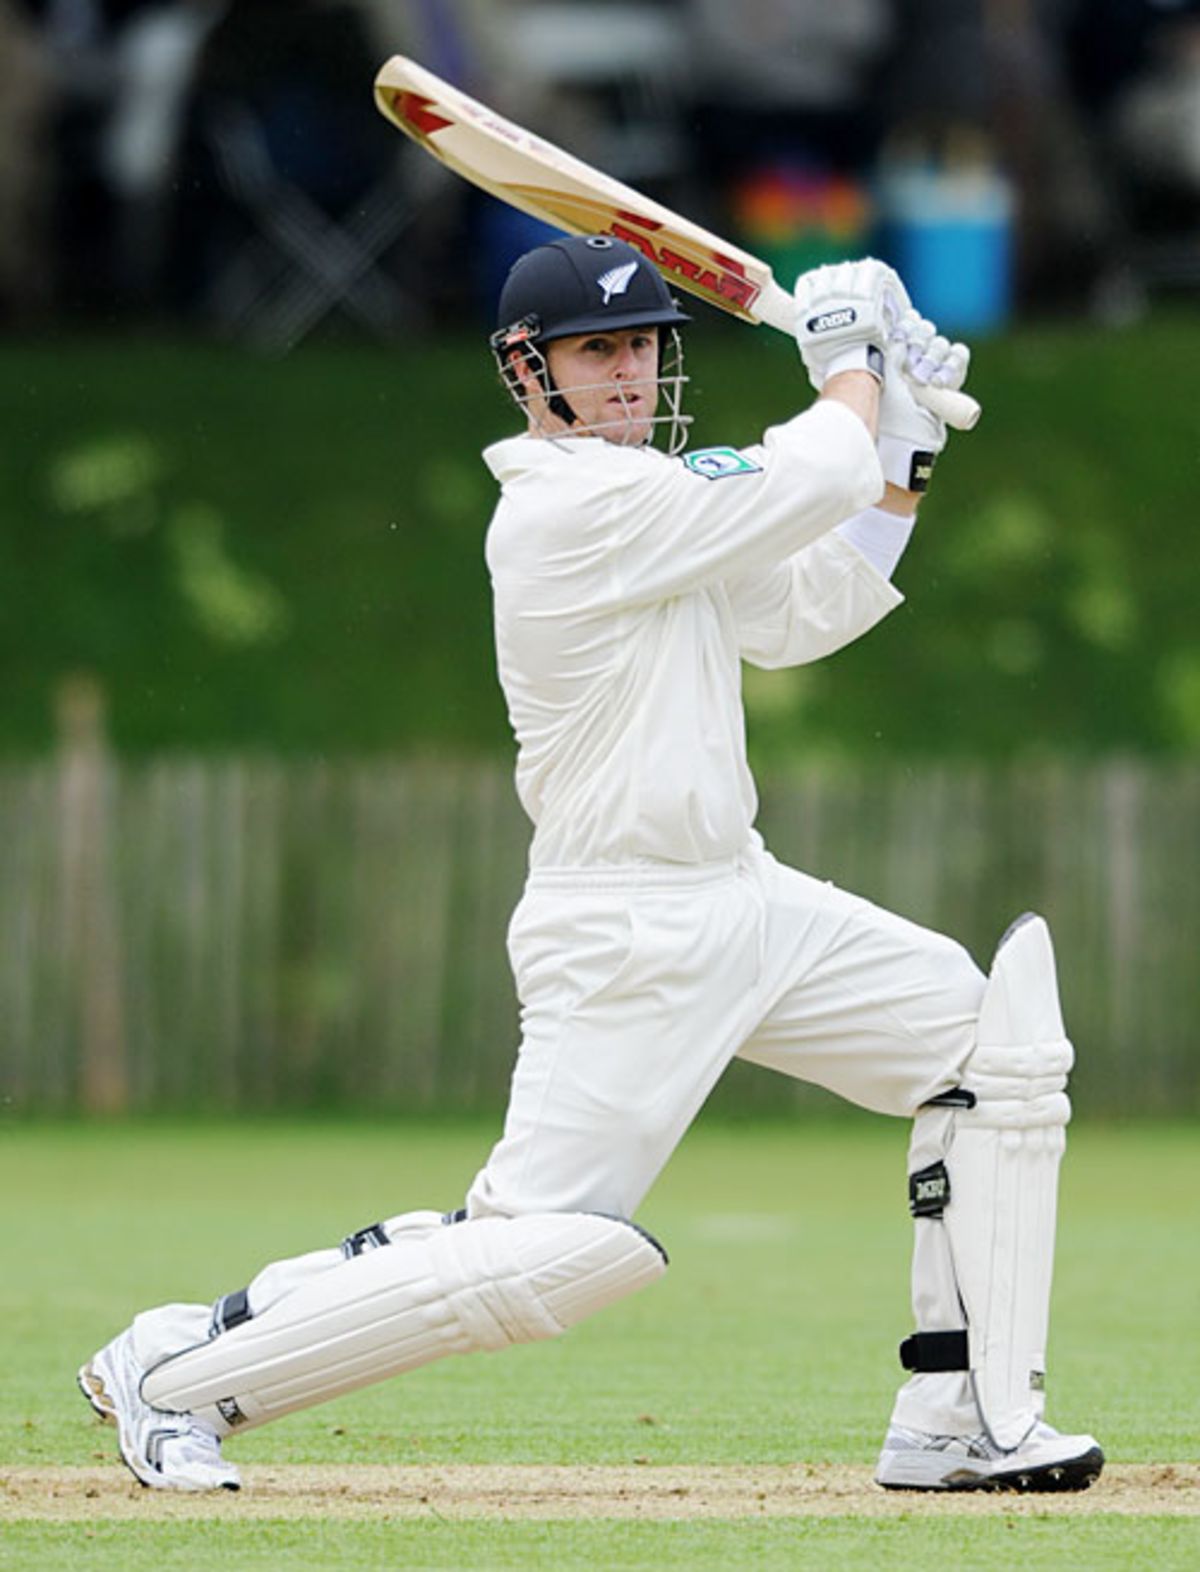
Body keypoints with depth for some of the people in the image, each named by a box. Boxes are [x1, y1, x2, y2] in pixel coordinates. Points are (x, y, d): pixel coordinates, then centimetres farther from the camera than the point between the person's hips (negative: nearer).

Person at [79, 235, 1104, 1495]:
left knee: (999, 1049, 6)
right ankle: (177, 1368, -4)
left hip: (741, 903, 10)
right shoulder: (575, 504, -17)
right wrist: (856, 368, 4)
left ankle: (965, 1422, 6)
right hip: (624, 942, -10)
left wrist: (904, 450, 12)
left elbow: (802, 614, 19)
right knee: (538, 1253, -16)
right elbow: (814, 484, -16)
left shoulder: (640, 493, 14)